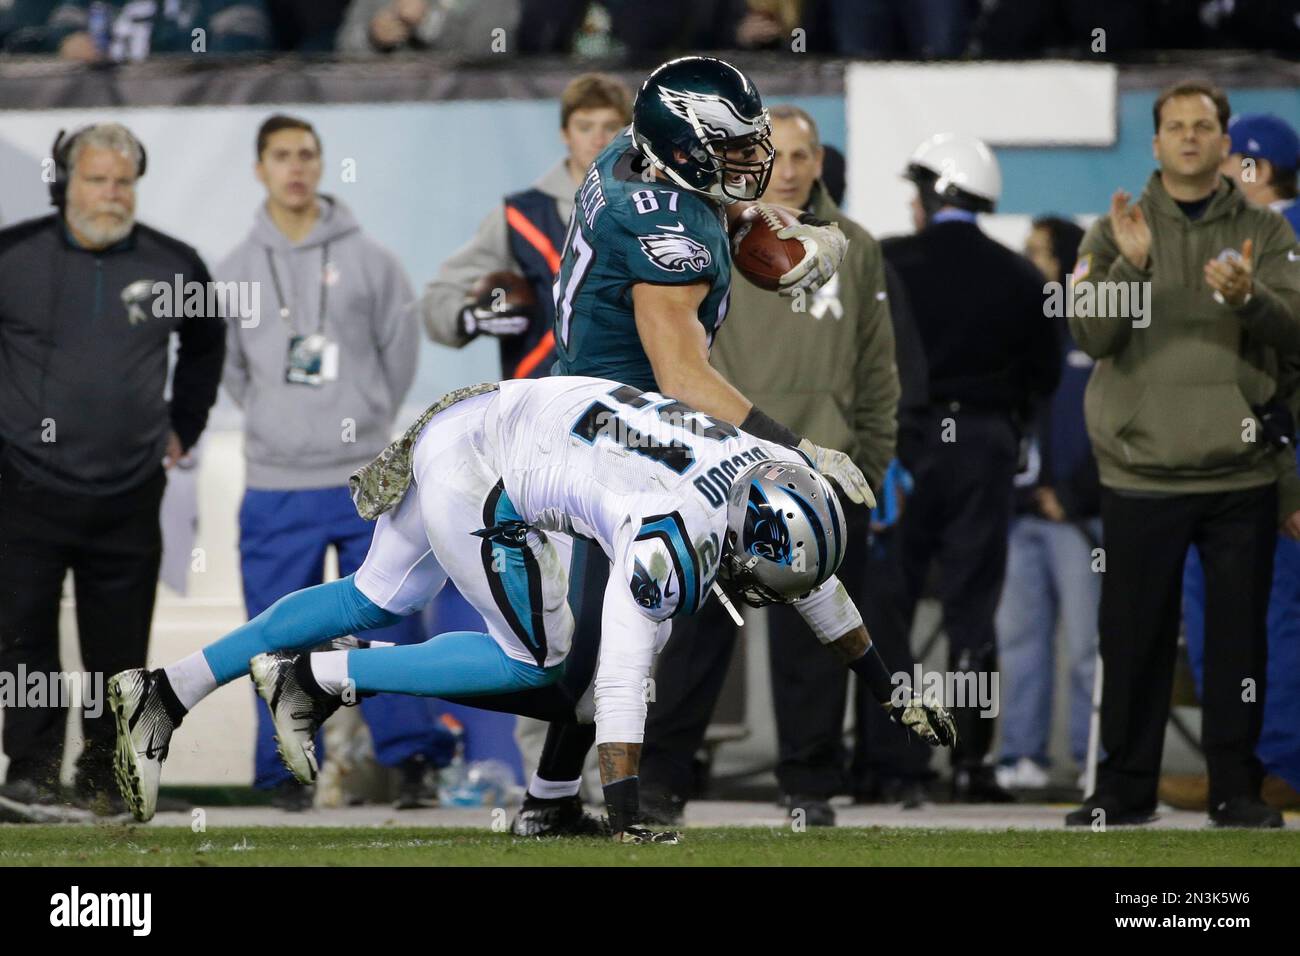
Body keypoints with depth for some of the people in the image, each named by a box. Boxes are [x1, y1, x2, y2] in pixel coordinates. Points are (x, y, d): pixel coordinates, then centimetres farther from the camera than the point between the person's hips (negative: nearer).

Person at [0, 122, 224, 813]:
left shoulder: (173, 265, 3)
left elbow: (205, 344, 24)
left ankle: (105, 772, 16)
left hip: (128, 499, 2)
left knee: (119, 649, 5)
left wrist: (184, 425, 20)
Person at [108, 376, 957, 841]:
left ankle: (165, 693, 18)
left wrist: (891, 692, 24)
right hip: (474, 474, -9)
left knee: (375, 601, 19)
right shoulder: (674, 534, -28)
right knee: (535, 659, -2)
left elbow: (818, 588, 16)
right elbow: (622, 674, -31)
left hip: (484, 418, 9)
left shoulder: (772, 472, -3)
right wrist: (625, 819, -31)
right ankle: (315, 678, 0)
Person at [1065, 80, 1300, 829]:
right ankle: (1126, 788, 9)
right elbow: (1092, 334, -5)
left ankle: (1237, 787, 10)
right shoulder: (1116, 231, 7)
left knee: (1240, 636, 4)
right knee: (1135, 637, 2)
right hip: (1143, 469, -1)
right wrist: (1129, 266, -22)